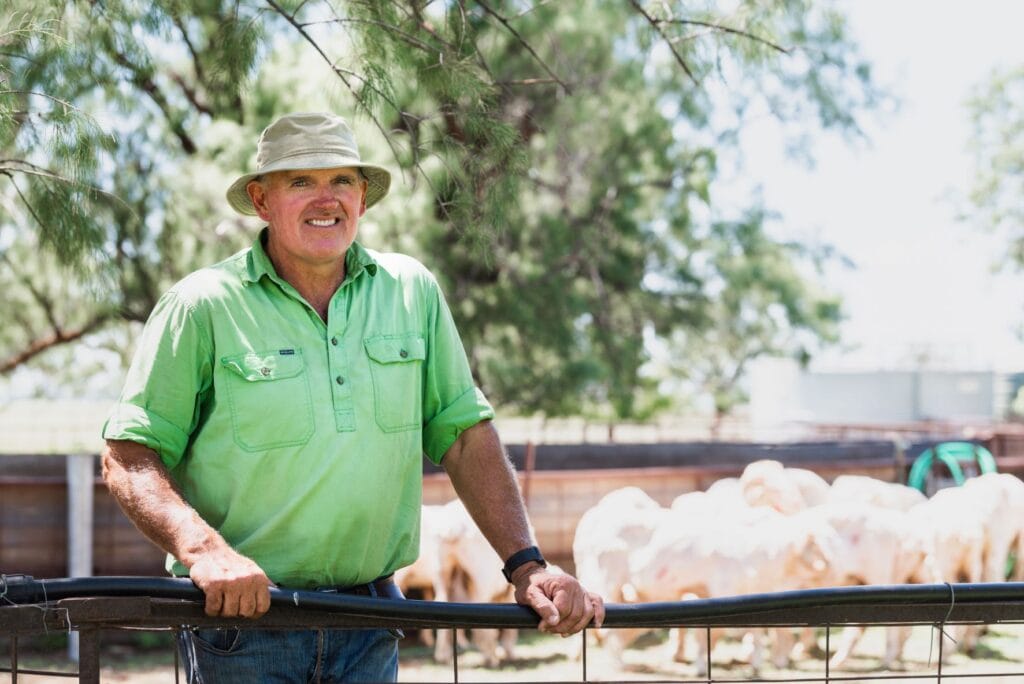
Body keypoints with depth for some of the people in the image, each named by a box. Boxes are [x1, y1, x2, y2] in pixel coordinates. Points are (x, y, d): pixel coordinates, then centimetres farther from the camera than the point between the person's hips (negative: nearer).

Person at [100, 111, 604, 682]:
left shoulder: (413, 291, 6)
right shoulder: (201, 307, -5)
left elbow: (466, 435, 8)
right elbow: (129, 458, -9)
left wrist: (527, 565, -1)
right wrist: (204, 549, -25)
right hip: (239, 616, -3)